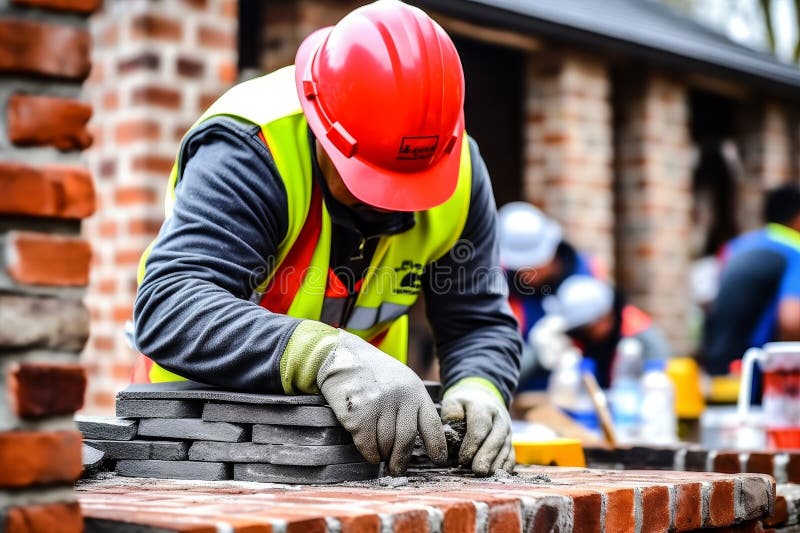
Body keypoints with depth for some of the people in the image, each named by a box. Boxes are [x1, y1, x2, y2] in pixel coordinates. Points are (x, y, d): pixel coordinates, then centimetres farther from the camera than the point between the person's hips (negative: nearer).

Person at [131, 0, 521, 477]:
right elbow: (168, 308, -40)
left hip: (357, 413, 5)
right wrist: (327, 356, -54)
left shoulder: (459, 171, -12)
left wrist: (479, 390, -30)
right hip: (213, 407, -4)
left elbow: (481, 321, -7)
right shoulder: (247, 151, -27)